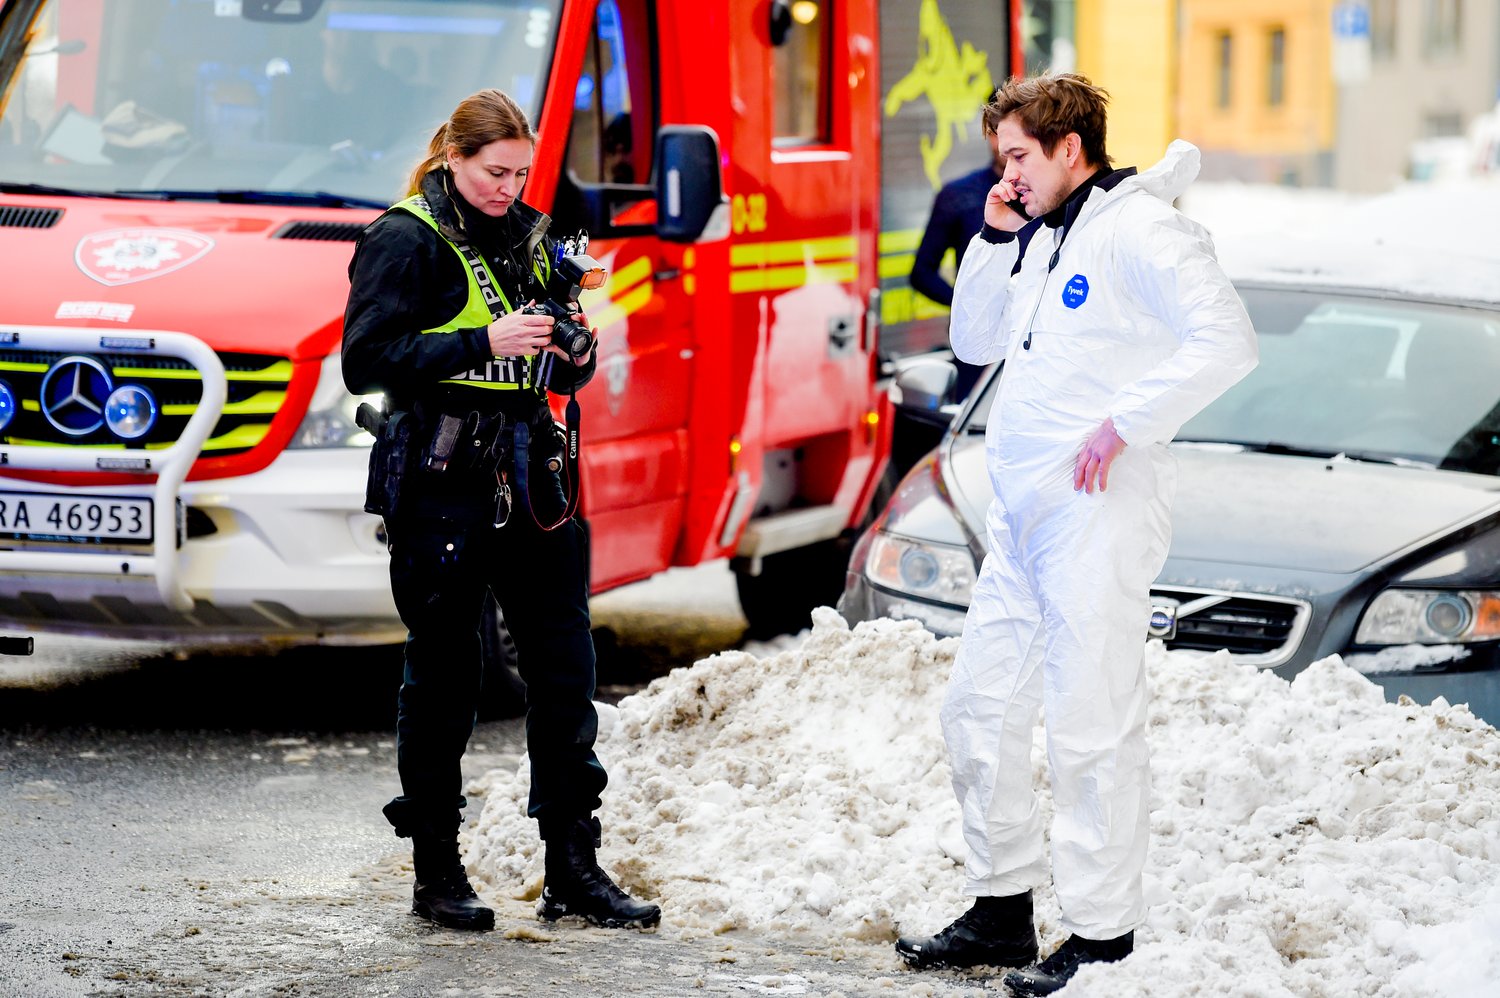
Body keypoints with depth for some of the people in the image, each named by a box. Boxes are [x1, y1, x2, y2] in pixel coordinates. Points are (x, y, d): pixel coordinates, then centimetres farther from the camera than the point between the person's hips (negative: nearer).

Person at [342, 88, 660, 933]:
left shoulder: (530, 238, 15)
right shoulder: (405, 242, -5)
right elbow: (366, 361, -15)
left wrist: (574, 355, -3)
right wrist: (482, 344, -21)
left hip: (529, 477, 6)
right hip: (440, 488, -6)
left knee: (566, 671, 4)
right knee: (444, 677, 1)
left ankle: (573, 868, 10)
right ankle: (437, 872, 11)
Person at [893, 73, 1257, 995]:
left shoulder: (1138, 230, -12)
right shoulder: (1040, 241, 16)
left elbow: (1227, 342, -22)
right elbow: (975, 343, 22)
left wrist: (1124, 423, -20)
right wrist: (995, 240, 9)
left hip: (1099, 512, -10)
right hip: (1021, 513, 10)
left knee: (1093, 728, -7)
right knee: (981, 708, 14)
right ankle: (1002, 911, 25)